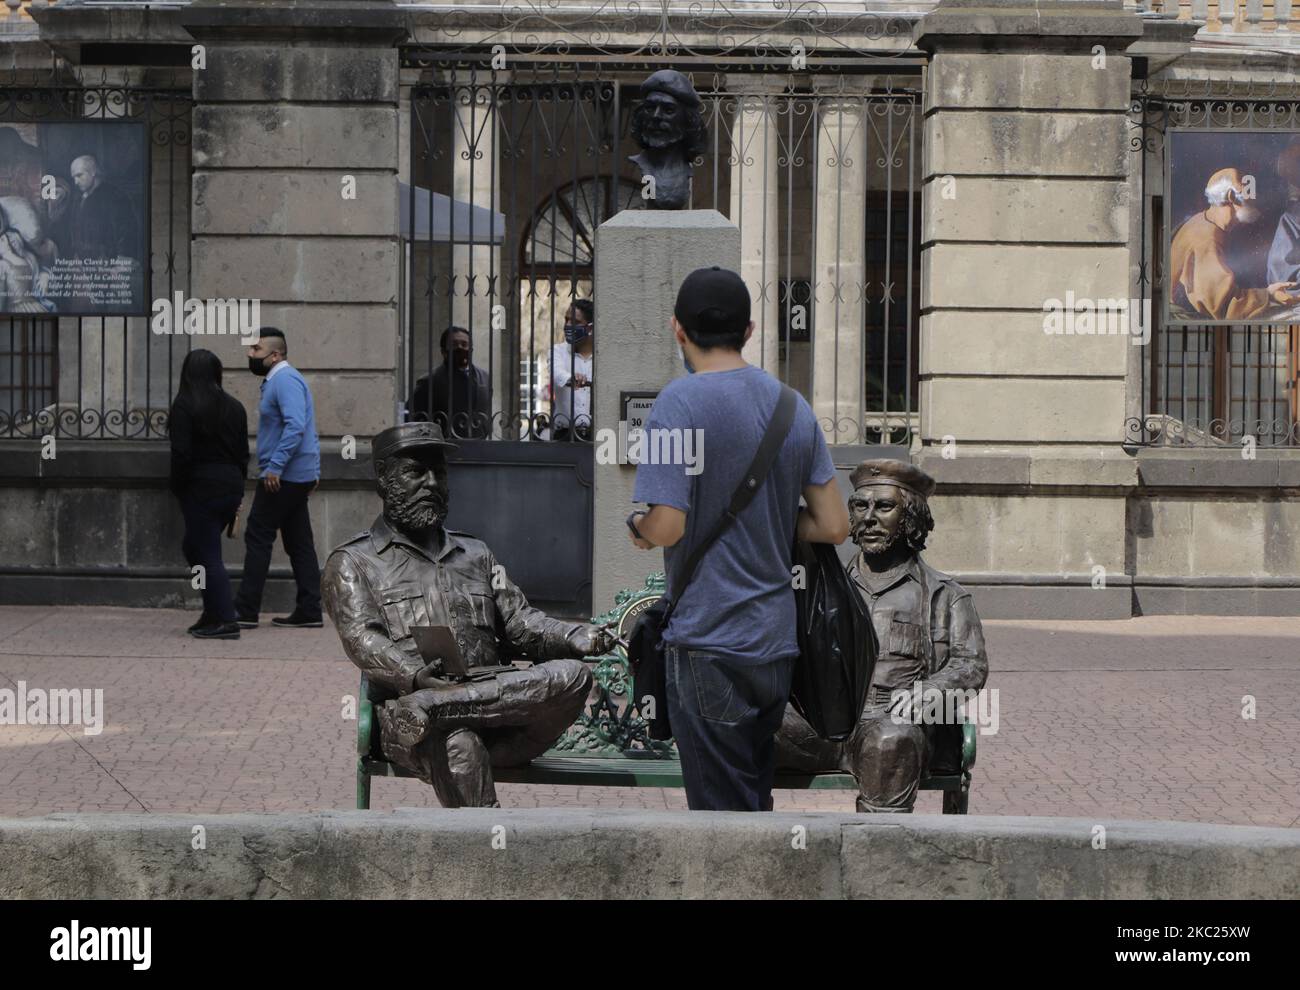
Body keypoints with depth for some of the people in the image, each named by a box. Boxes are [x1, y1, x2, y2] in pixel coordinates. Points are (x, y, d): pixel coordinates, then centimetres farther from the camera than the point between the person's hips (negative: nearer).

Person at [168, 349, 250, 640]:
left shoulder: (184, 406, -10)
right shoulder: (234, 407, 9)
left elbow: (181, 453, -15)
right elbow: (243, 453, 12)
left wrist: (178, 488, -3)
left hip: (201, 489, -7)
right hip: (231, 486, 7)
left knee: (208, 554, -3)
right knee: (194, 547, 20)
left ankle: (226, 621, -8)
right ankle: (213, 612, 17)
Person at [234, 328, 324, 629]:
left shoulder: (284, 380, -14)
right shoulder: (279, 380, 19)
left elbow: (295, 426, -26)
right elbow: (306, 429, 24)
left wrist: (275, 466, -27)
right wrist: (314, 470, 23)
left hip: (281, 477, -10)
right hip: (297, 476, 10)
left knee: (258, 538, -6)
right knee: (299, 542, 8)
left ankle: (246, 611, -3)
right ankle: (308, 611, 9)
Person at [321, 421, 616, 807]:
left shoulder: (476, 555, 30)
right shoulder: (352, 563, 14)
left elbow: (520, 623, 19)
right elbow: (363, 639, -3)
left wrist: (574, 636, -4)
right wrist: (416, 676, -24)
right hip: (406, 712, -4)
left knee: (572, 675, -26)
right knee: (459, 745, -39)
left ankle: (435, 708, -37)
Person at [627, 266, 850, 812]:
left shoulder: (680, 402, -13)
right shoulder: (792, 404, 7)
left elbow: (666, 526, -20)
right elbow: (834, 526, 5)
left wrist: (637, 528, 2)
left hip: (709, 643, -7)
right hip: (777, 640, 7)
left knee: (722, 806, 0)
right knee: (756, 797, 19)